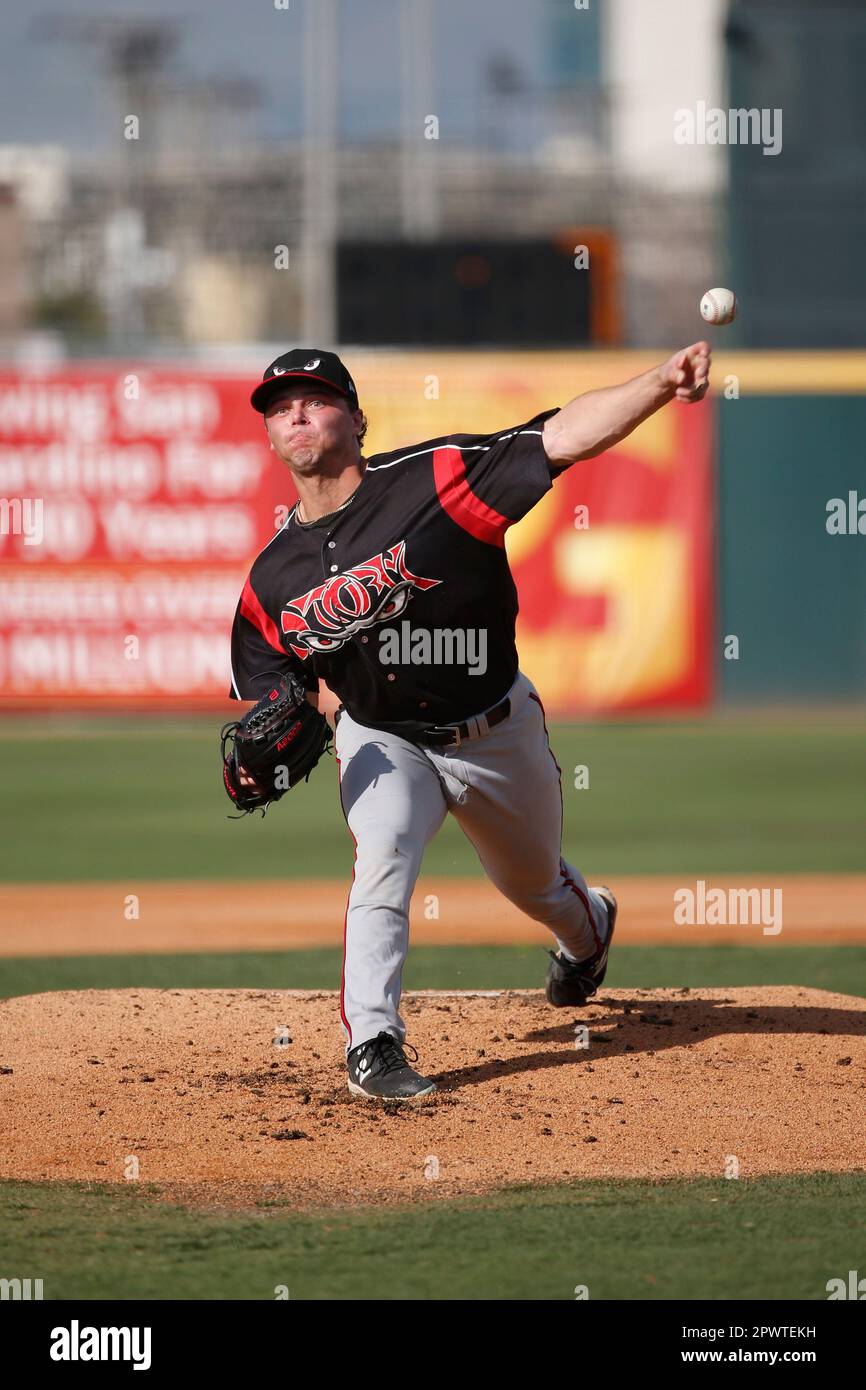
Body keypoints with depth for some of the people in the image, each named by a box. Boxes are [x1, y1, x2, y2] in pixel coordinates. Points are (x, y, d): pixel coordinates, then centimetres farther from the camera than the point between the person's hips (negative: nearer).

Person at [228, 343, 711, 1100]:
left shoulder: (437, 478, -23)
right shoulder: (274, 577, -10)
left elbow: (565, 436, -33)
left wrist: (663, 383, -47)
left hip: (496, 733, -1)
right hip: (382, 742, 1)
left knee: (536, 881, 22)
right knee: (384, 852, -30)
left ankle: (589, 927, 59)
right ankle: (372, 1044, -28)